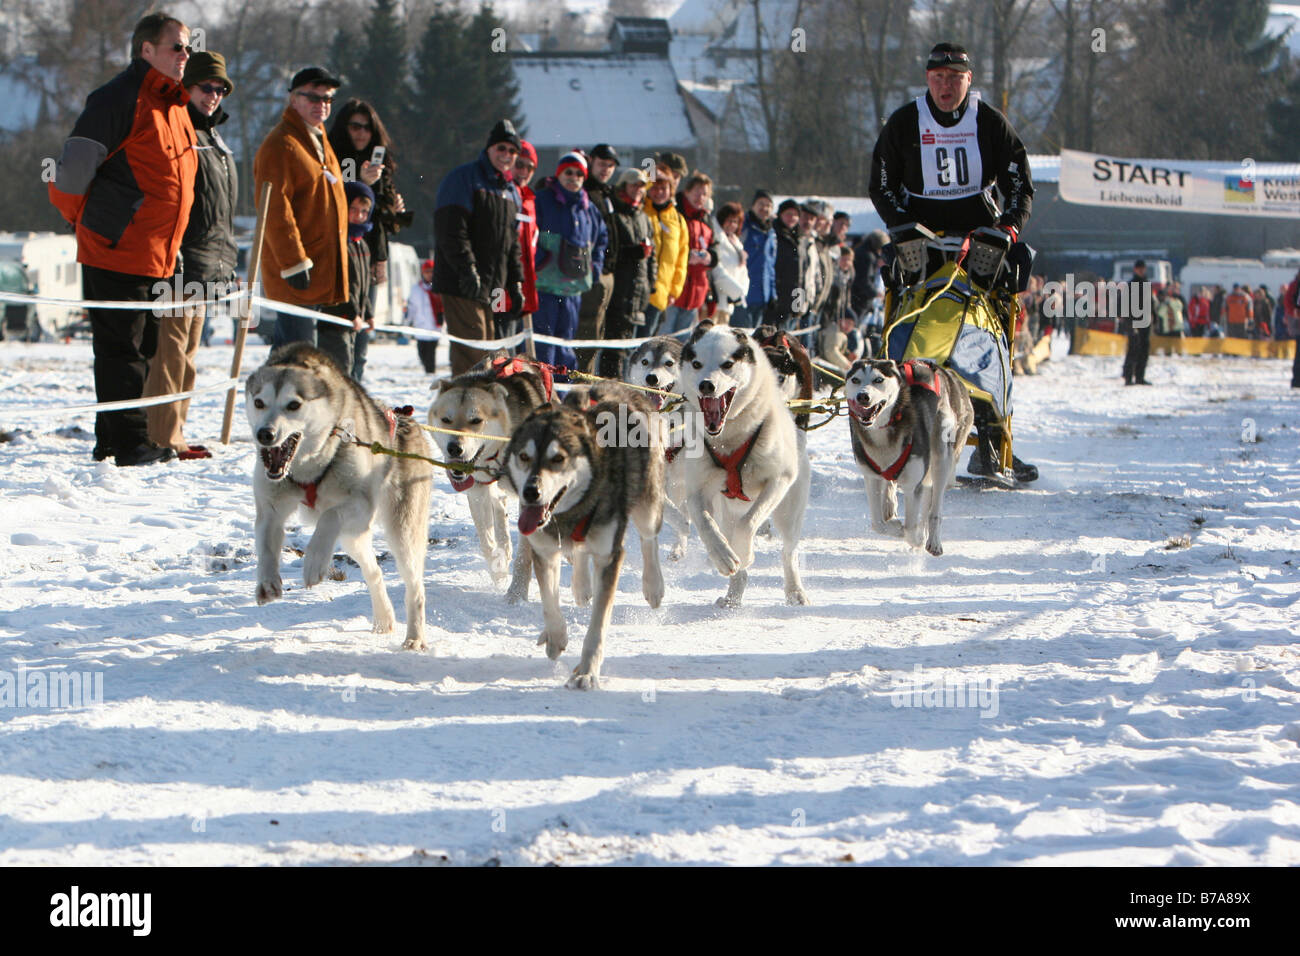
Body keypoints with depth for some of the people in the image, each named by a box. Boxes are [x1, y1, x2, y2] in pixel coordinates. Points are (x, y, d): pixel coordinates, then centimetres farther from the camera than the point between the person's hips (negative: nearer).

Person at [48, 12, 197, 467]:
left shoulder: (174, 106, 17)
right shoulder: (121, 97, -12)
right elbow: (74, 166, -13)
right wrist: (85, 219, 1)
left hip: (155, 255, 9)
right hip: (116, 253, -9)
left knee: (142, 348, 12)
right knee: (121, 349, -6)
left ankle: (113, 441, 20)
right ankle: (128, 443, -5)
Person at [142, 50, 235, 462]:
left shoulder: (213, 140, 22)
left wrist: (225, 259, 27)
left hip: (207, 265, 10)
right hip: (180, 261, -10)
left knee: (187, 351, 13)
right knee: (171, 349, -11)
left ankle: (173, 433, 18)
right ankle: (164, 439, -12)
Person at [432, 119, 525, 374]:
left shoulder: (511, 191, 21)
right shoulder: (464, 179, -5)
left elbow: (512, 242, 25)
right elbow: (452, 231, -14)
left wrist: (515, 282, 15)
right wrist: (468, 270, -23)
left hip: (492, 286, 8)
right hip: (462, 286, -8)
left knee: (487, 348, 6)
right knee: (470, 351, -14)